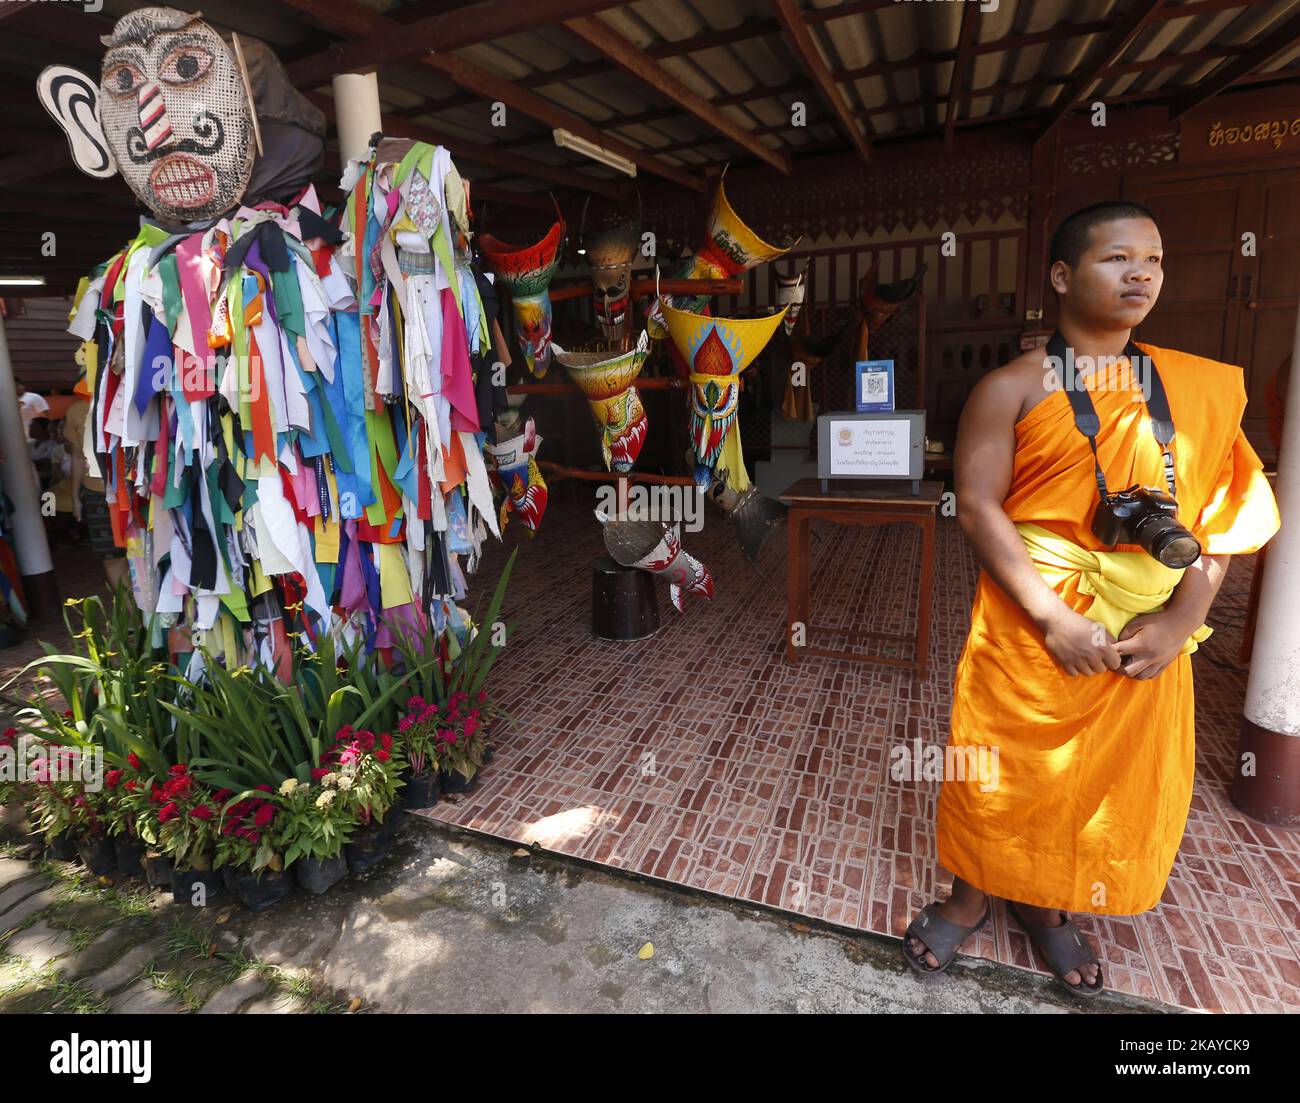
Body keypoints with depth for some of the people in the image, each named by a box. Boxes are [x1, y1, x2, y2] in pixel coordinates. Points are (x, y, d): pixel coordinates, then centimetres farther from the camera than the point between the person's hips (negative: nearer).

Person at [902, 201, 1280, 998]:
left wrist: (1182, 618, -9)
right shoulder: (1012, 387, -6)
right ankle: (972, 896, 35)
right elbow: (977, 506, -14)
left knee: (1111, 772, 15)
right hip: (1032, 620, -4)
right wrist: (1052, 616, -19)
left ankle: (1047, 905, 40)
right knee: (1003, 768, 9)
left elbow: (1223, 512, 4)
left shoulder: (1203, 390, 6)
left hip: (1145, 634, 4)